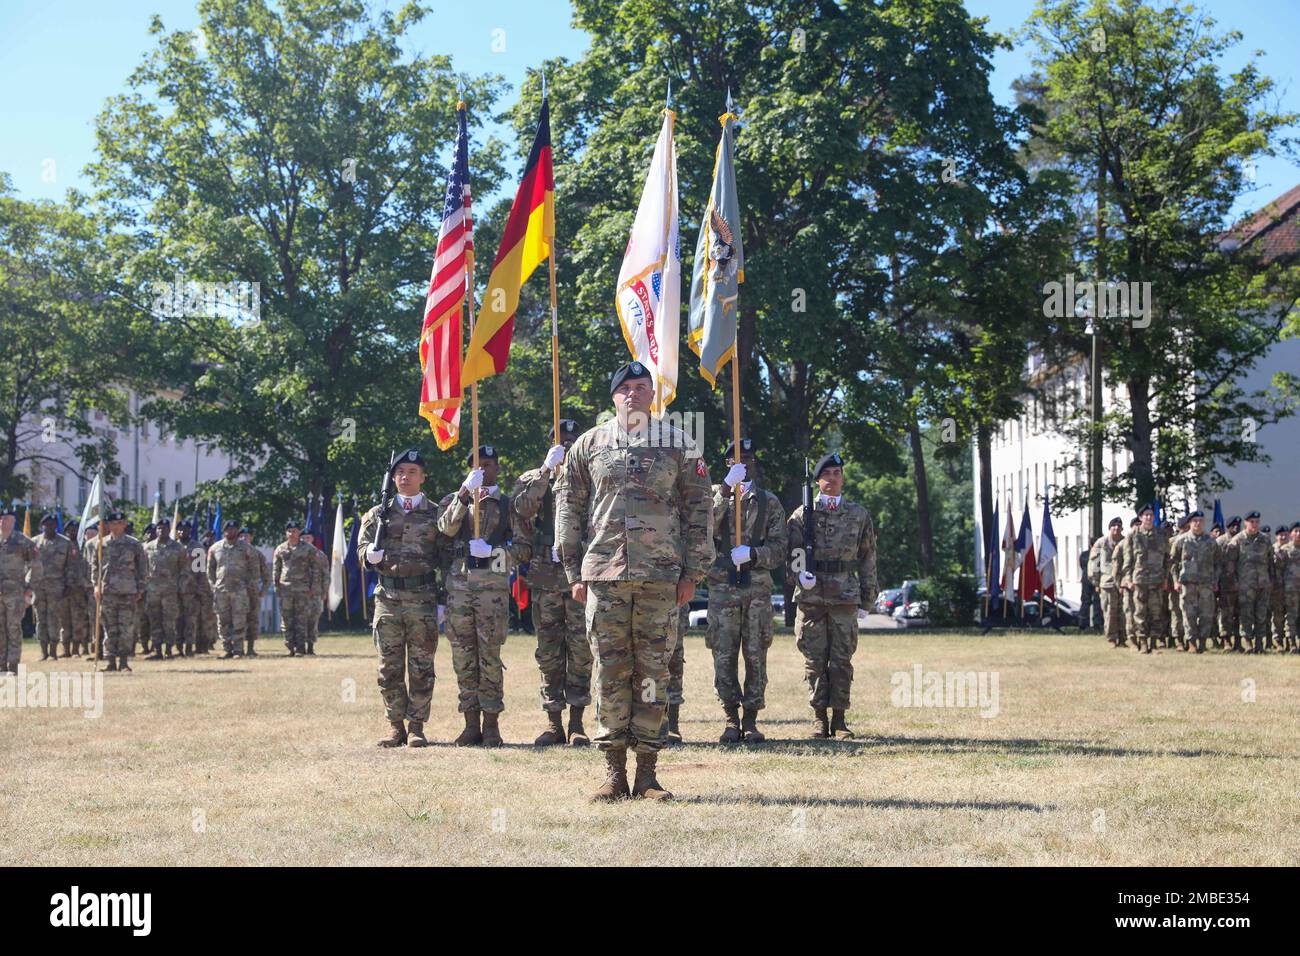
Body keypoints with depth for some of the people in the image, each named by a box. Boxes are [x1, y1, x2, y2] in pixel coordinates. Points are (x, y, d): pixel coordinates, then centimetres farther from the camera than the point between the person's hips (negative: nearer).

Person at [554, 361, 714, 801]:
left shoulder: (678, 445, 8)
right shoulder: (588, 445, 10)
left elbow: (699, 510, 7)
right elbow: (568, 508, 10)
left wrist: (693, 574, 1)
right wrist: (574, 573, 4)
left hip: (660, 576, -1)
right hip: (603, 575, 1)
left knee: (654, 671, 1)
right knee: (610, 673, 1)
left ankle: (647, 772, 7)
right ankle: (614, 772, 7)